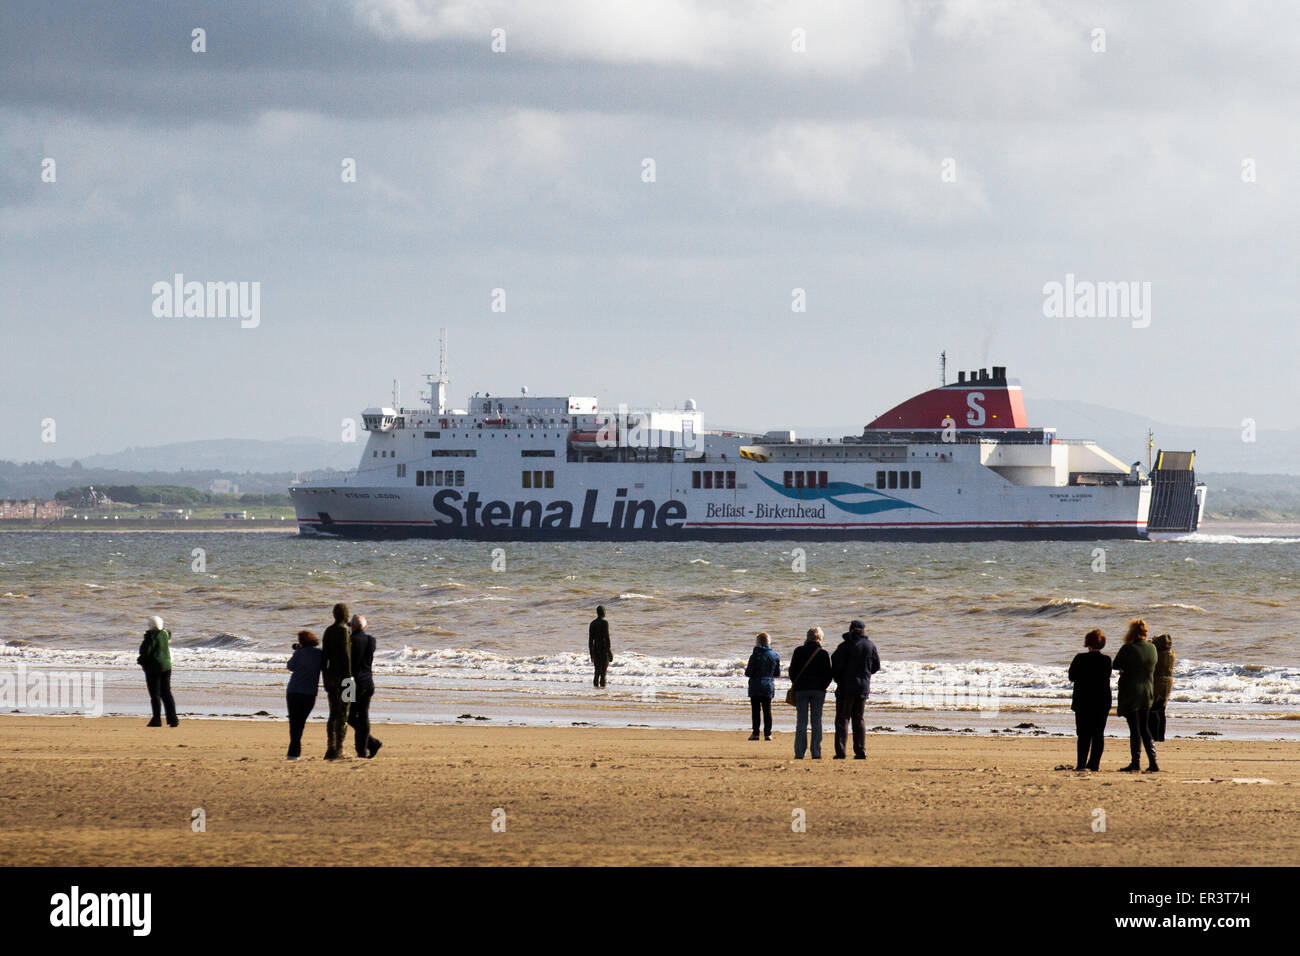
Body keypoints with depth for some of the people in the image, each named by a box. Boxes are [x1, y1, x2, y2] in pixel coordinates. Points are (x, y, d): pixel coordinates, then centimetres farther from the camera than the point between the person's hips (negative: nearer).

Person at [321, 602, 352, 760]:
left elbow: (324, 656, 13)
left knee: (333, 714, 12)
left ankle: (330, 748, 10)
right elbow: (345, 655, -18)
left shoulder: (328, 631, 11)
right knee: (343, 714, -4)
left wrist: (324, 679, 18)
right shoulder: (343, 630, -13)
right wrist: (349, 678, -16)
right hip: (343, 675, -8)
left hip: (330, 675, 8)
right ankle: (338, 749, -8)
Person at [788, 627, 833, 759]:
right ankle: (816, 752, 1)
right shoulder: (823, 653, -2)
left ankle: (799, 752, -2)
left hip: (801, 689, 0)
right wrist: (822, 687, 10)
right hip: (818, 690, 0)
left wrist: (795, 685, 13)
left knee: (801, 722, 2)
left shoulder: (799, 651, 0)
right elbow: (828, 674, -1)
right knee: (817, 721, 4)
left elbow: (792, 671, 1)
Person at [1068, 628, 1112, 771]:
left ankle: (1081, 763, -5)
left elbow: (1072, 677, -4)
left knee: (1084, 734, 2)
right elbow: (1106, 678, 5)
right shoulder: (1106, 660, -5)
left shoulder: (1080, 659, -11)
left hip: (1083, 702, -2)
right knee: (1098, 734, 8)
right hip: (1102, 702, 2)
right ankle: (1094, 763, 6)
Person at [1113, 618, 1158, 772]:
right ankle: (1153, 762, 7)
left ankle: (1136, 763, 1)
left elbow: (1115, 665, -5)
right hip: (1147, 693, 5)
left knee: (1135, 729, -1)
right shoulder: (1152, 649, 2)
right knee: (1145, 729, 13)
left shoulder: (1128, 649, -15)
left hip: (1131, 693, -5)